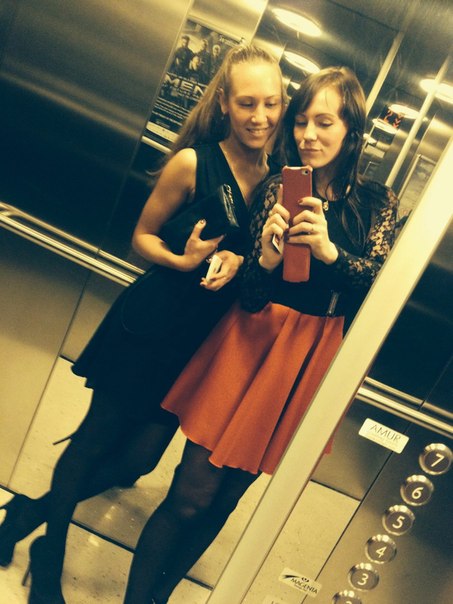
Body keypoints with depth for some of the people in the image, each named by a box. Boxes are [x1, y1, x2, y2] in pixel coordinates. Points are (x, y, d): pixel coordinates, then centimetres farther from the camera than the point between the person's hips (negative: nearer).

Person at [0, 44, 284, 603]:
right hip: (152, 325, -4)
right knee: (97, 437, 10)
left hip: (208, 340, 4)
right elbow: (143, 235, -2)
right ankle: (49, 553, 40)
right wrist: (182, 261, -19)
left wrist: (242, 263, -12)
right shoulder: (193, 162, -12)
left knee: (138, 459, 9)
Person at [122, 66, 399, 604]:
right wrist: (266, 257, -26)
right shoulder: (278, 190, -2)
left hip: (312, 362, 2)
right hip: (252, 343, -1)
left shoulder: (376, 203, 2)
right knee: (192, 492, -2)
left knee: (226, 495, 13)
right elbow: (250, 297, -6)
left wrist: (329, 251, -25)